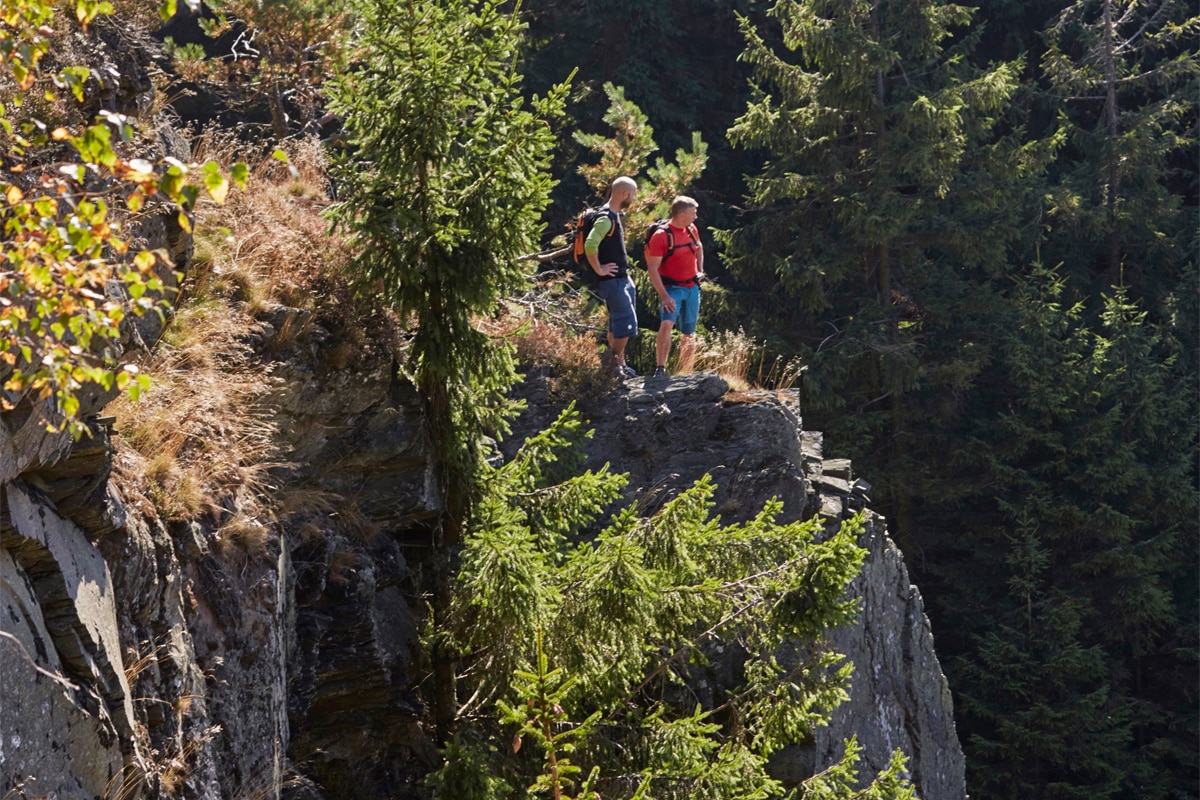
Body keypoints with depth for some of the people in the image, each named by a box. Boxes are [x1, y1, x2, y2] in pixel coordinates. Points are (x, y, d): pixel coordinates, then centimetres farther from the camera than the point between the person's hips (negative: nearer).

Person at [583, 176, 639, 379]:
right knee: (627, 323, -10)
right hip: (612, 280, -10)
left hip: (623, 279, 10)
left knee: (618, 323, 15)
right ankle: (614, 364, -4)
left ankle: (618, 364, 22)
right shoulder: (606, 219, -20)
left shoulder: (614, 216, 13)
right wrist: (599, 270, -23)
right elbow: (590, 245, -33)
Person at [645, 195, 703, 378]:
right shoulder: (661, 236, -17)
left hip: (692, 288, 6)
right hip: (673, 288, -6)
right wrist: (664, 296, -24)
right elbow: (652, 268, -18)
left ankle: (686, 373, 22)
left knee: (689, 333, 12)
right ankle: (661, 368, -24)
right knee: (666, 324, -27)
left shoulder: (692, 229, 4)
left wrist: (700, 270, 15)